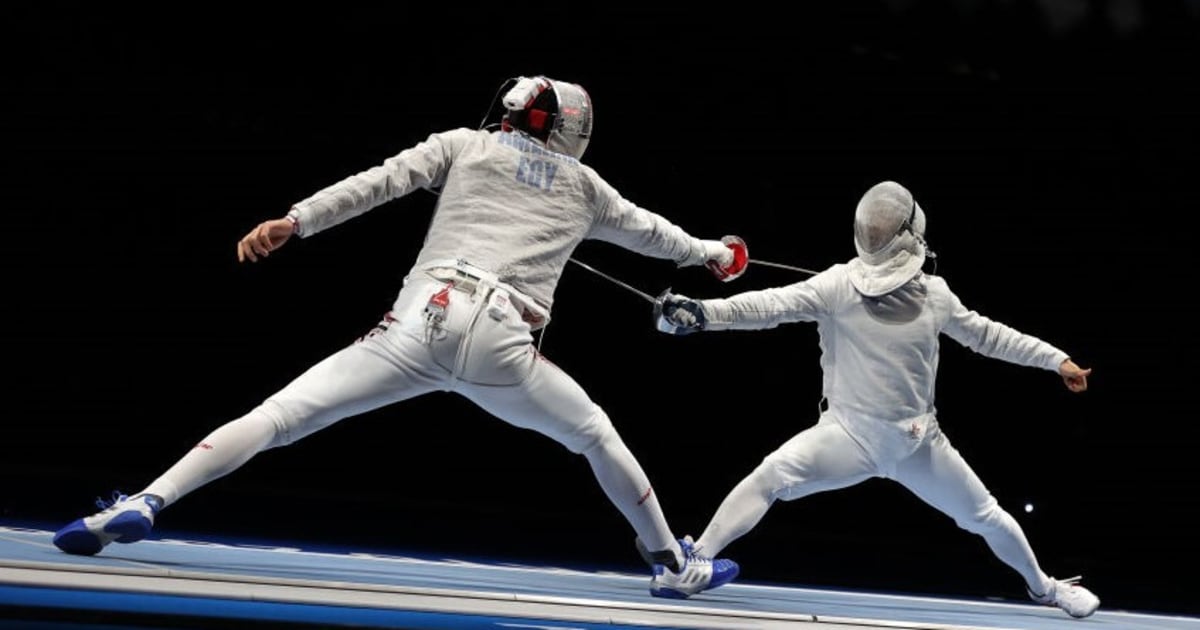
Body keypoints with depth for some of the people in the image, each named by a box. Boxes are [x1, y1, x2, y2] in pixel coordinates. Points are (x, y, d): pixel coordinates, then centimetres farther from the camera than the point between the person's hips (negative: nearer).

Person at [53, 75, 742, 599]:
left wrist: (292, 222, -4)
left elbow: (381, 182, 3)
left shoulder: (465, 144, 20)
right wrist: (711, 255, 63)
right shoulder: (582, 183, 26)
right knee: (596, 436, 28)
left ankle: (145, 504, -24)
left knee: (275, 419, -5)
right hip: (499, 348, 1)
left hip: (420, 324, -1)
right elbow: (648, 231, 43)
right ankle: (675, 563, 31)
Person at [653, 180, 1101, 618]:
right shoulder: (840, 284, -14)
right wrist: (702, 312, -42)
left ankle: (1042, 587, 40)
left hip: (916, 441, 3)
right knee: (774, 474, -29)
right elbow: (773, 305, -27)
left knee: (985, 517, 13)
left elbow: (986, 335, 11)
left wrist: (1056, 360, 10)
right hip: (851, 433, -3)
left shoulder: (933, 293, -4)